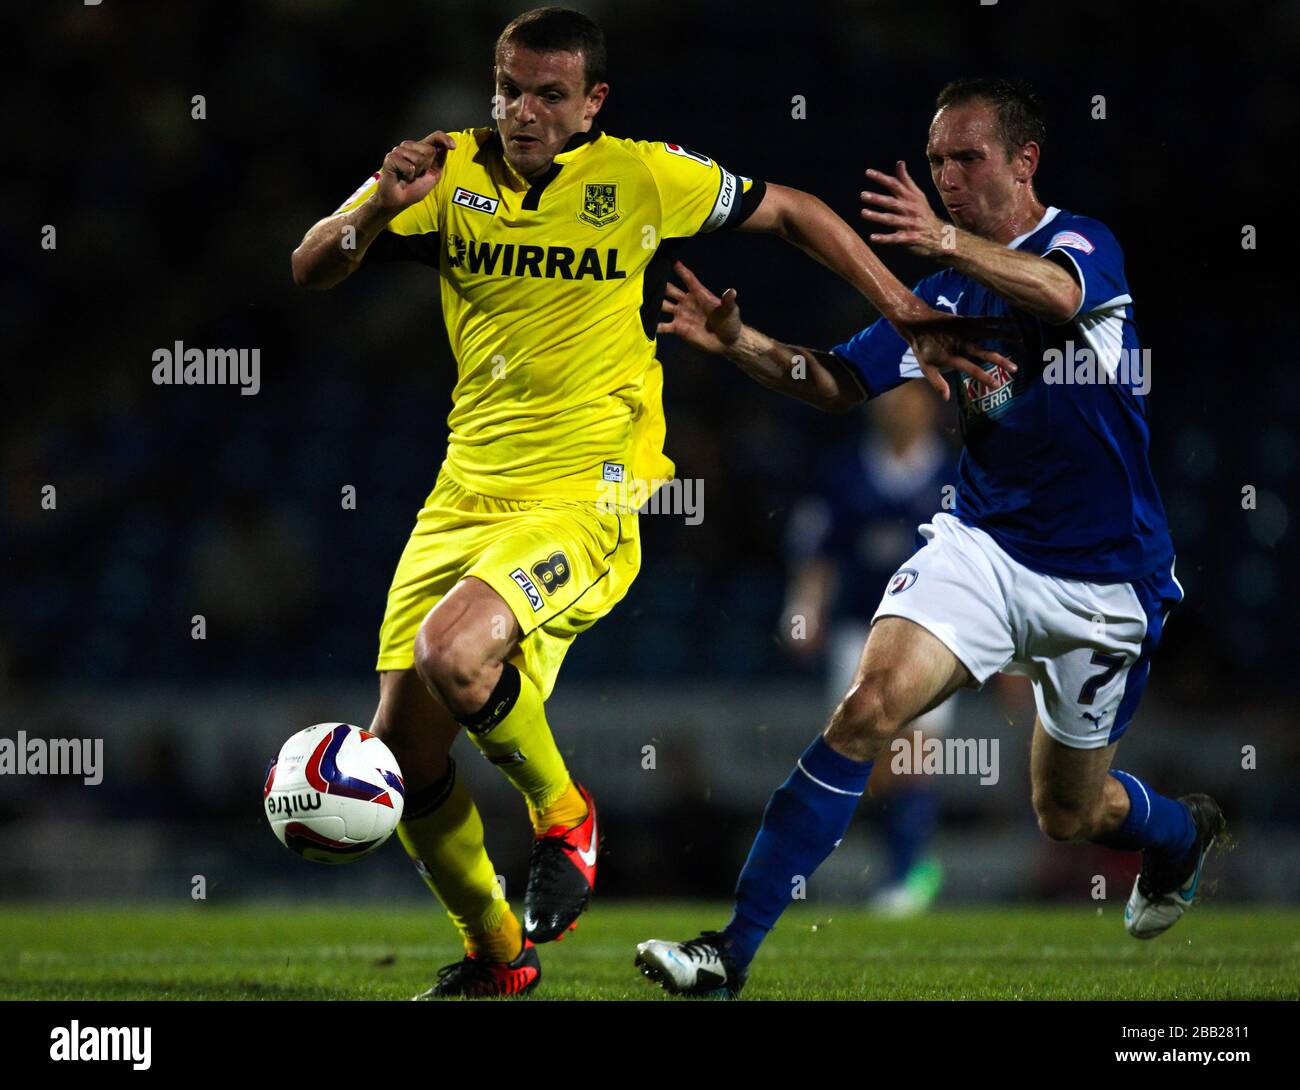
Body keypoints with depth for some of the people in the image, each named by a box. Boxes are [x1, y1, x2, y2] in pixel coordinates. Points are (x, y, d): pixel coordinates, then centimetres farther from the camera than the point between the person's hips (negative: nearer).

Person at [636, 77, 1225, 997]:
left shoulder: (1085, 243, -10)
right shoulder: (947, 293, 8)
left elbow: (1058, 294, -34)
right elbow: (839, 383, 8)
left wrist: (947, 240, -54)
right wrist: (741, 344, -14)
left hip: (1103, 578, -4)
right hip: (983, 542, 4)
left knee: (1068, 814, 11)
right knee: (868, 708, -21)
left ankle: (1183, 831, 49)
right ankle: (733, 950, -23)